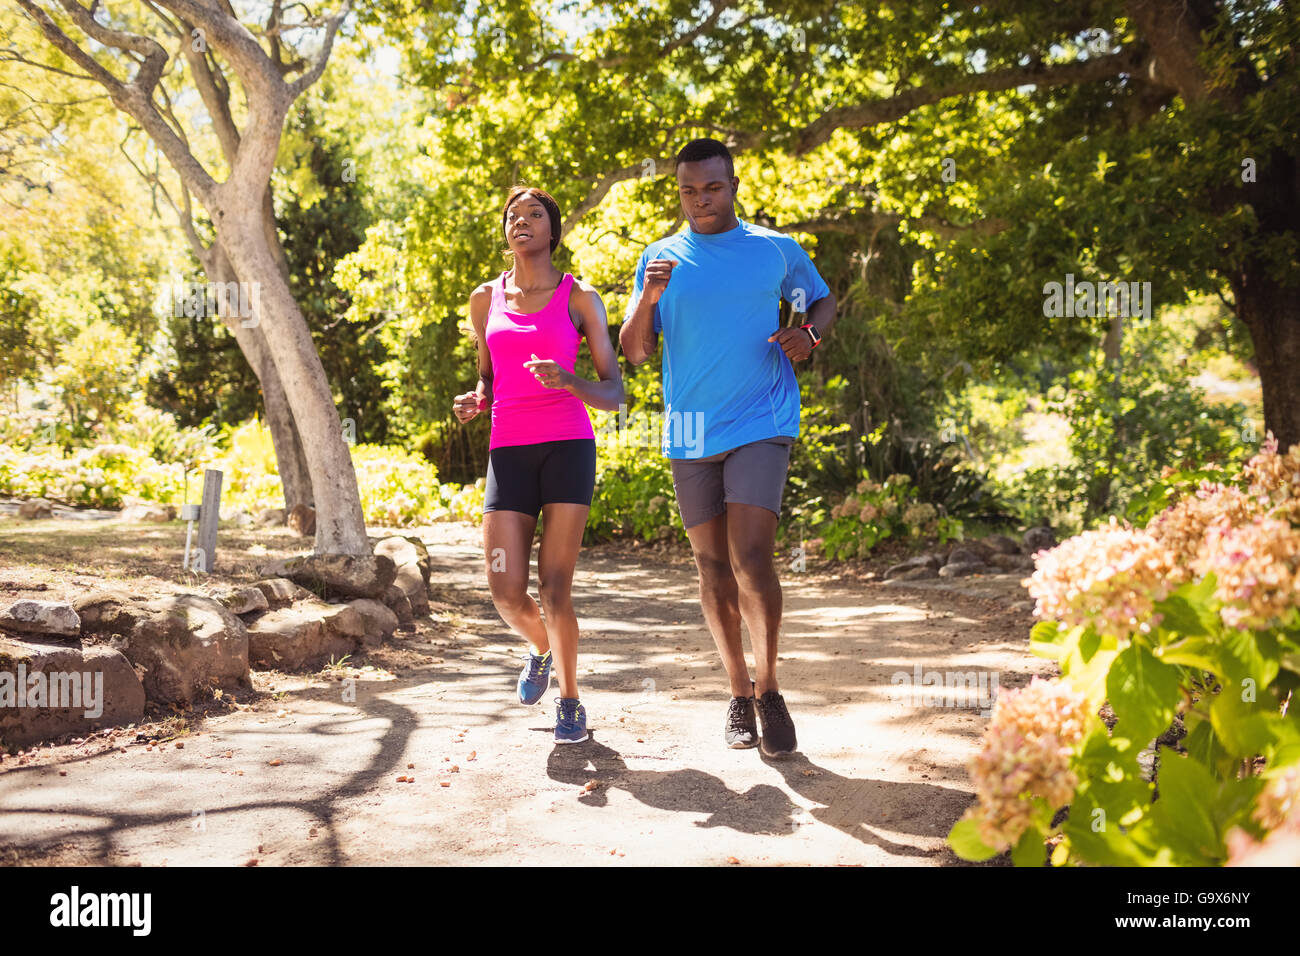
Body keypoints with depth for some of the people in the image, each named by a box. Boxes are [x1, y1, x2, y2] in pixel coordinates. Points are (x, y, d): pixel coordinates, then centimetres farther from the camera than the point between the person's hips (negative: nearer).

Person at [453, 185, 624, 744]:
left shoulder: (579, 297, 5)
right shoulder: (485, 299, 15)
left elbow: (614, 394, 2)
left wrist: (568, 380, -19)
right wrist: (473, 403, 1)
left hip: (568, 445, -2)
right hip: (508, 451, 3)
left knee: (554, 590, -10)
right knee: (507, 595, -7)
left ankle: (569, 699, 14)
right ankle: (540, 649, 29)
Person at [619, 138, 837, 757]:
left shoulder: (776, 250, 4)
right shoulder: (660, 259, 7)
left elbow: (823, 301, 19)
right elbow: (634, 352, 4)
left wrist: (809, 334, -4)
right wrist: (648, 299, -16)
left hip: (760, 426, -2)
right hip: (689, 433, 3)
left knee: (751, 557, -16)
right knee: (712, 564, 9)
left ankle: (768, 688, 1)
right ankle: (738, 691, 24)